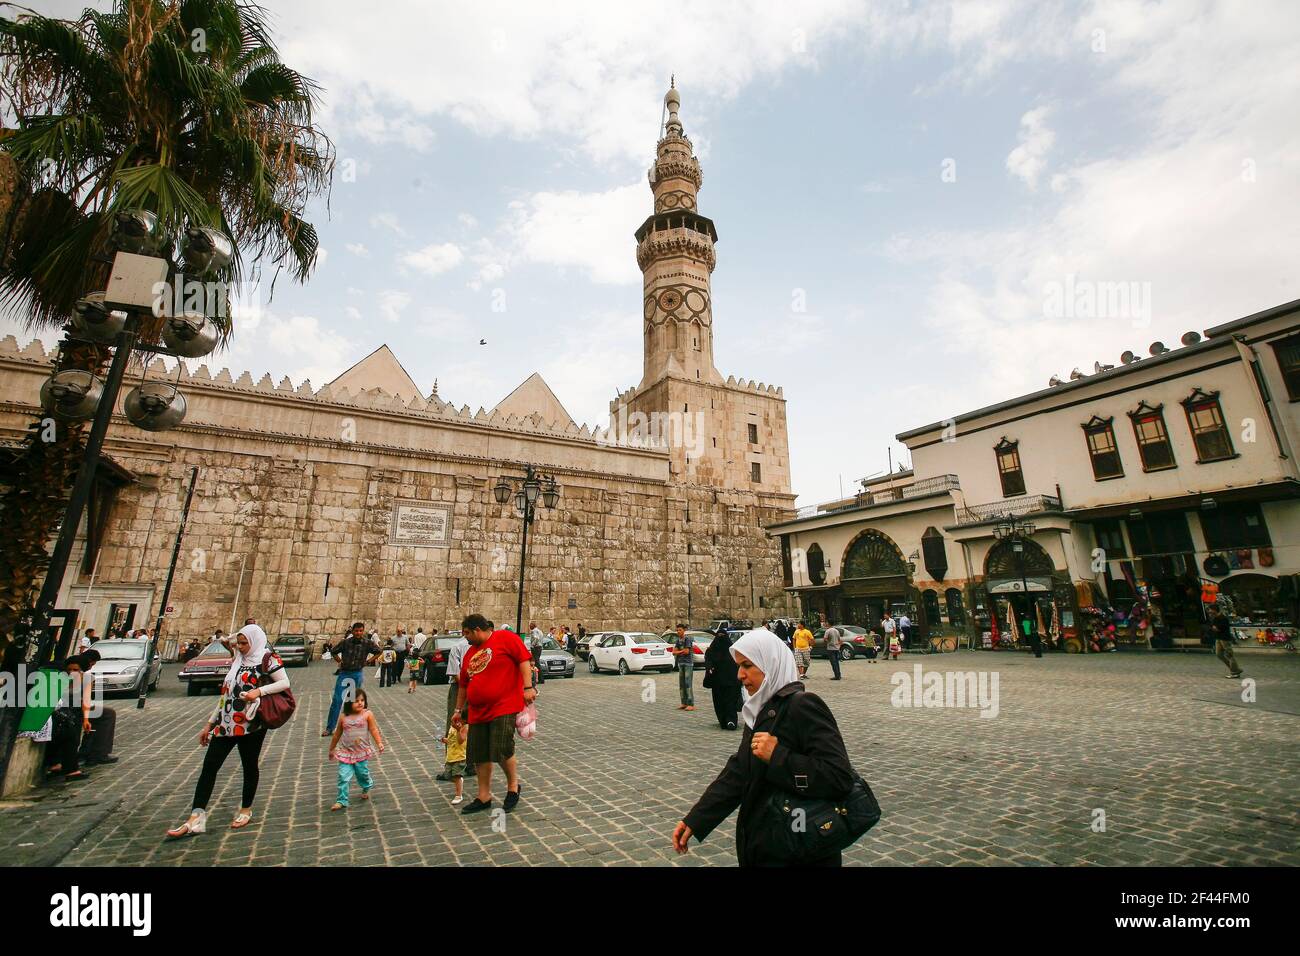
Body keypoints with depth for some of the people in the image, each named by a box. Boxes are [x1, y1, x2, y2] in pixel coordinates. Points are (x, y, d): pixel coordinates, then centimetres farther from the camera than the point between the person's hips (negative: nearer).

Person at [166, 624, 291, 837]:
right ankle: (195, 819, 4)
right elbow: (227, 694, 18)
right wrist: (210, 723, 17)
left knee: (249, 766, 7)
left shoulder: (267, 659, -6)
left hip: (251, 723, -6)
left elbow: (285, 683, -12)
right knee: (209, 765, 0)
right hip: (226, 722, 6)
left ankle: (246, 811, 23)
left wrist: (259, 691, -23)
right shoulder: (237, 661, 14)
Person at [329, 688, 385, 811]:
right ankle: (342, 801, 11)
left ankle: (367, 788, 41)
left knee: (363, 773, 13)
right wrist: (332, 749, 17)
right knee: (343, 777, -3)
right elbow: (337, 734, 9)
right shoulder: (343, 717, -5)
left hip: (362, 752, -1)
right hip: (346, 752, 1)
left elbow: (374, 730, -13)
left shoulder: (368, 714, -11)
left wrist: (379, 743, -24)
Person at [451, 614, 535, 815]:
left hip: (504, 707, -7)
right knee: (481, 755, 11)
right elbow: (463, 685, 23)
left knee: (502, 751, -8)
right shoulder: (470, 653, 15)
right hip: (478, 711, 7)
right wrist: (458, 710, 26)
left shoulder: (506, 638, -7)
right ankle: (484, 797, 27)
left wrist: (528, 687, -21)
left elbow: (524, 660, -13)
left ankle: (513, 787, 19)